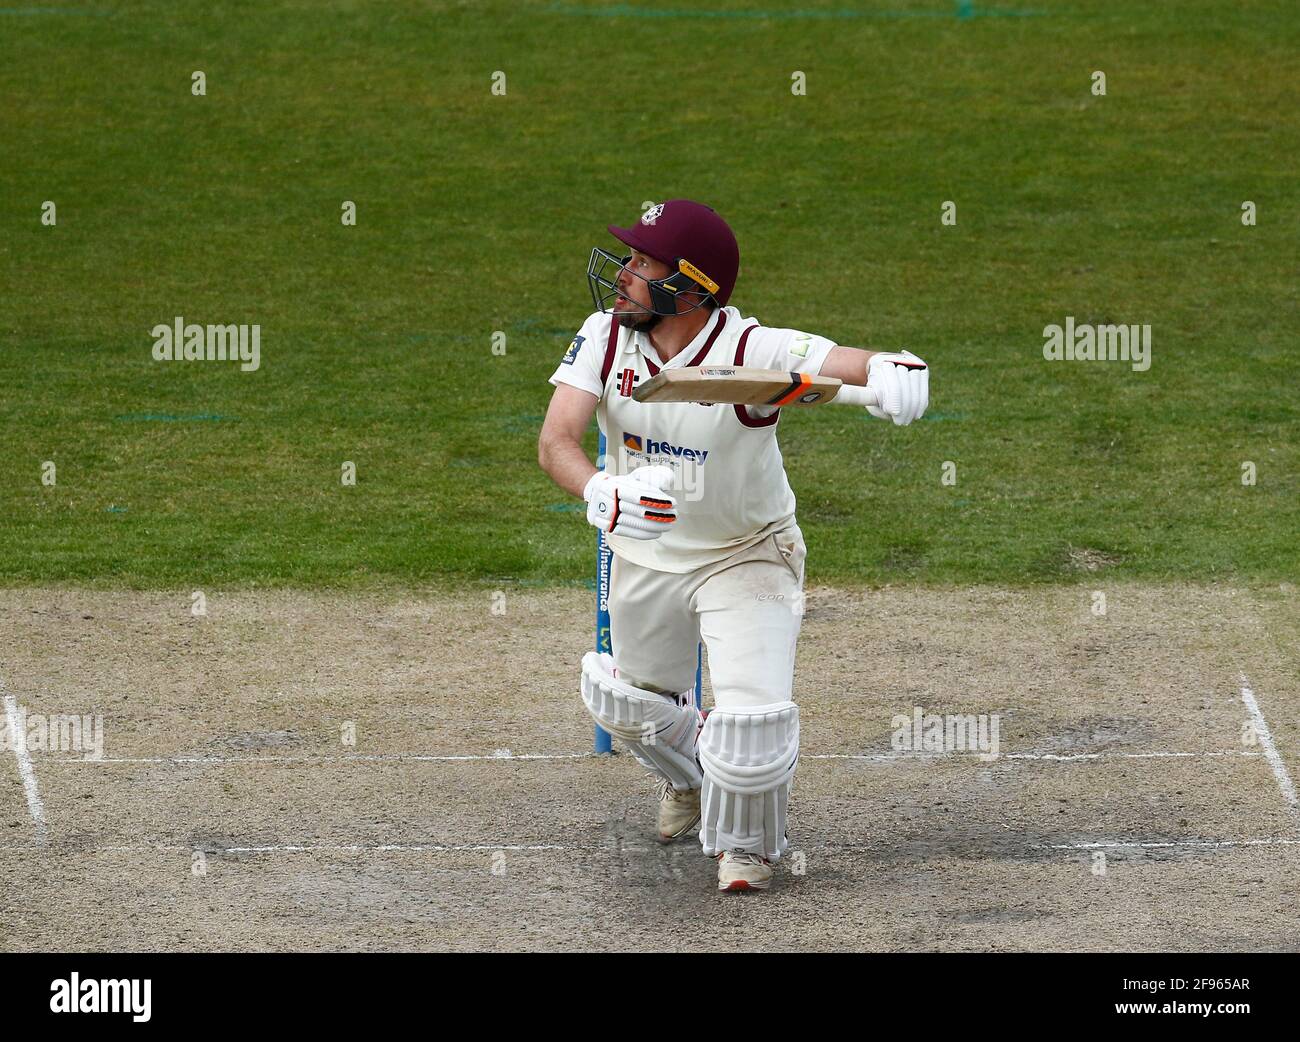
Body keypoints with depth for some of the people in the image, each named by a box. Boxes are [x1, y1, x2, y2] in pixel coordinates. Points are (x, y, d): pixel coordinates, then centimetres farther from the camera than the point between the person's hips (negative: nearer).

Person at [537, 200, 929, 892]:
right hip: (644, 555, 4)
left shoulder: (751, 352, -29)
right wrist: (600, 493, -50)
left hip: (747, 556, -4)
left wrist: (891, 368, -69)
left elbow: (836, 361, -43)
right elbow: (556, 439, -28)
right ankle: (688, 774, 56)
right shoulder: (606, 336, -18)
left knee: (754, 719, -16)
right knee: (627, 700, 19)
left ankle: (746, 843, 15)